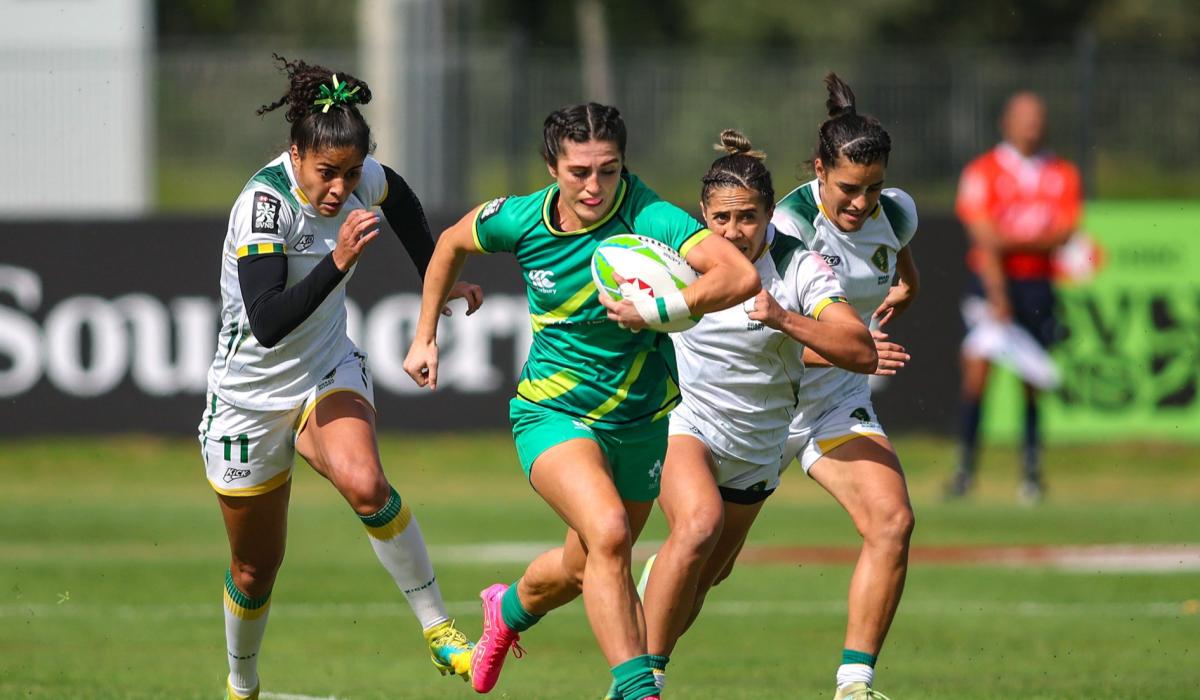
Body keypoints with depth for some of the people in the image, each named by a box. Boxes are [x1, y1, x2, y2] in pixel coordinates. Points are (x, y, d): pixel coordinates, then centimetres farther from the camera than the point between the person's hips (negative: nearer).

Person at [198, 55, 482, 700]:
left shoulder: (358, 178, -12)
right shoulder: (264, 204, -29)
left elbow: (397, 197, 16)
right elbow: (267, 323, -39)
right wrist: (337, 263, -48)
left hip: (330, 376, 3)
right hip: (251, 398, -3)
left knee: (365, 484, -31)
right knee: (256, 568, 12)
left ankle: (440, 633, -21)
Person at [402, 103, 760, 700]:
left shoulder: (648, 217, -23)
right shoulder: (520, 220, -13)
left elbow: (741, 277, -36)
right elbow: (452, 242, 11)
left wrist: (656, 311, -45)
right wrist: (425, 337, 13)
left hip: (641, 419, 1)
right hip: (553, 411, -1)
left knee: (586, 567, 18)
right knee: (607, 532, -28)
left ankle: (511, 608, 53)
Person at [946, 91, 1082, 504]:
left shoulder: (1062, 175, 8)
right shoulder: (983, 172, -2)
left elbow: (1063, 233, -3)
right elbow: (984, 239, -11)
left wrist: (1013, 242, -17)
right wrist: (998, 295, -20)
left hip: (1039, 282, 2)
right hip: (991, 280, -2)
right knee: (977, 366, -14)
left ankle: (1032, 469, 10)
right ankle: (965, 465, -9)